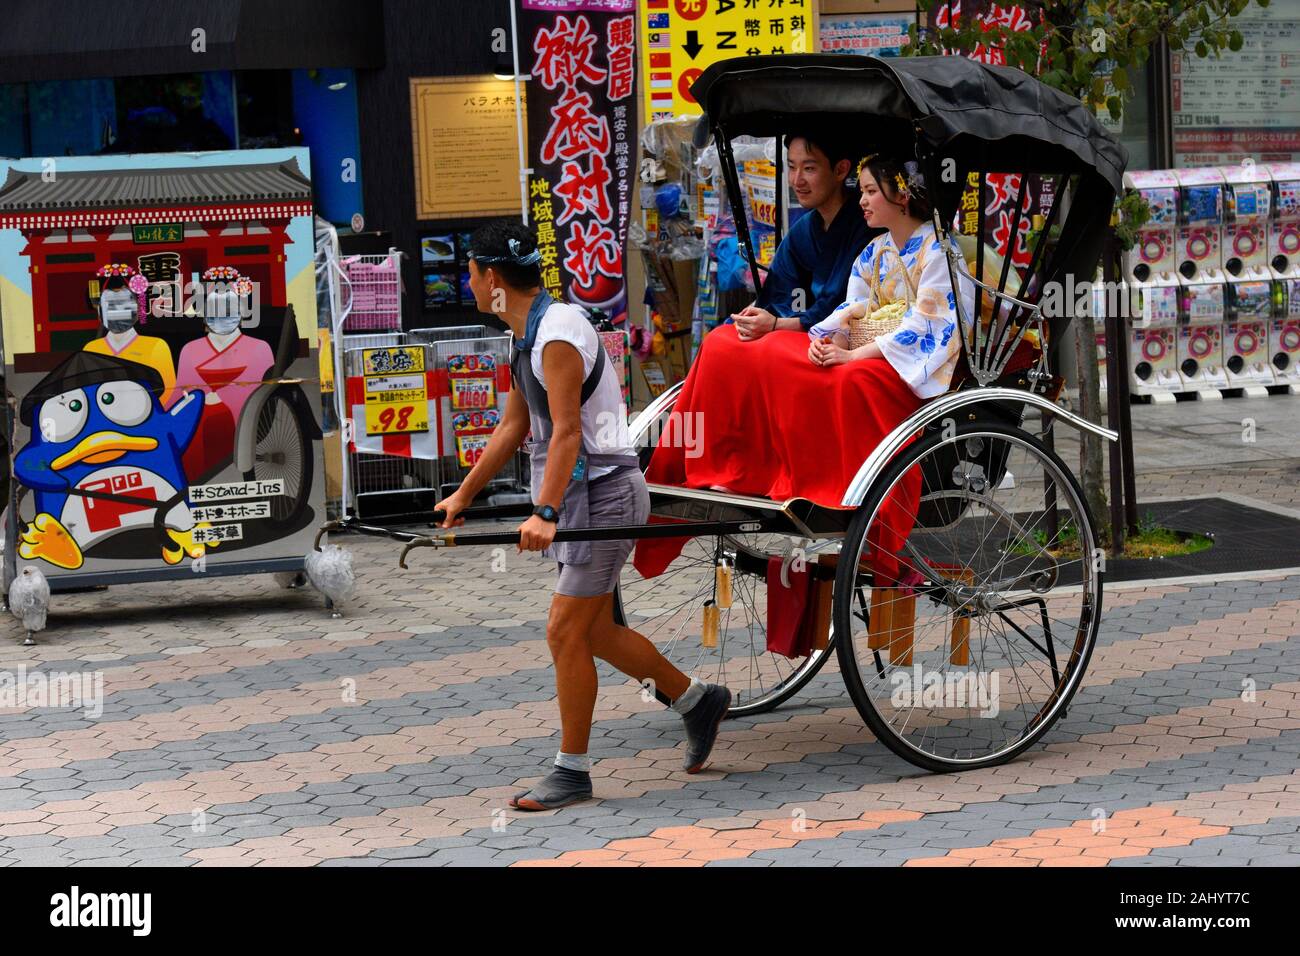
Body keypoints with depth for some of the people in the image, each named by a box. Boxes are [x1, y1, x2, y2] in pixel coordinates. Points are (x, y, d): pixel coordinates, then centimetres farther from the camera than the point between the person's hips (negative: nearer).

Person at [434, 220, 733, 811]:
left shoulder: (559, 332, -18)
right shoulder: (529, 335, 12)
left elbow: (566, 432, -25)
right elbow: (513, 427, 21)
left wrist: (544, 514, -32)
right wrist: (462, 497, 26)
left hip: (600, 494, -10)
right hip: (578, 497, 10)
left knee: (566, 632, -7)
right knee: (593, 632, 13)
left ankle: (571, 773, 2)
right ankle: (696, 700, 28)